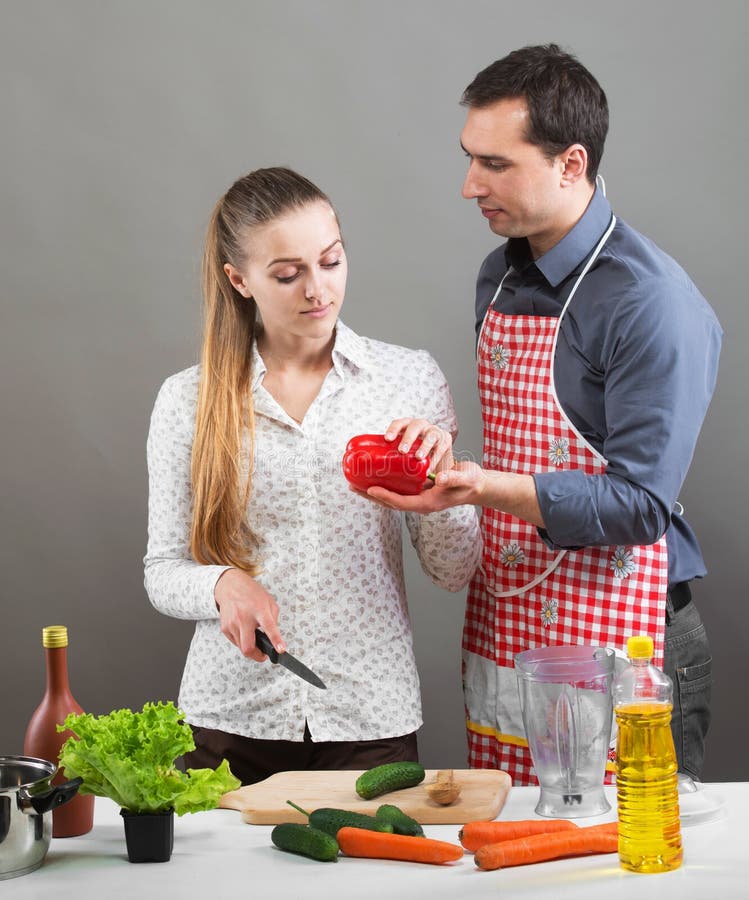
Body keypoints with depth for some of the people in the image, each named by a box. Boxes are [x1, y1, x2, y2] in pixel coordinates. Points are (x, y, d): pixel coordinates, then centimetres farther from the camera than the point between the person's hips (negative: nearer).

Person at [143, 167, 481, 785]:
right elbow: (163, 572, 5)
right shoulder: (189, 401, 1)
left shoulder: (409, 379, 2)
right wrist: (223, 584, -16)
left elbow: (456, 571, 2)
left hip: (373, 717, 0)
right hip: (233, 718, 0)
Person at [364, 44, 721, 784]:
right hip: (500, 638, 7)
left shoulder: (651, 301, -15)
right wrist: (442, 447, 0)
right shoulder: (500, 274, 11)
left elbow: (640, 503, -18)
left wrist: (483, 486, -26)